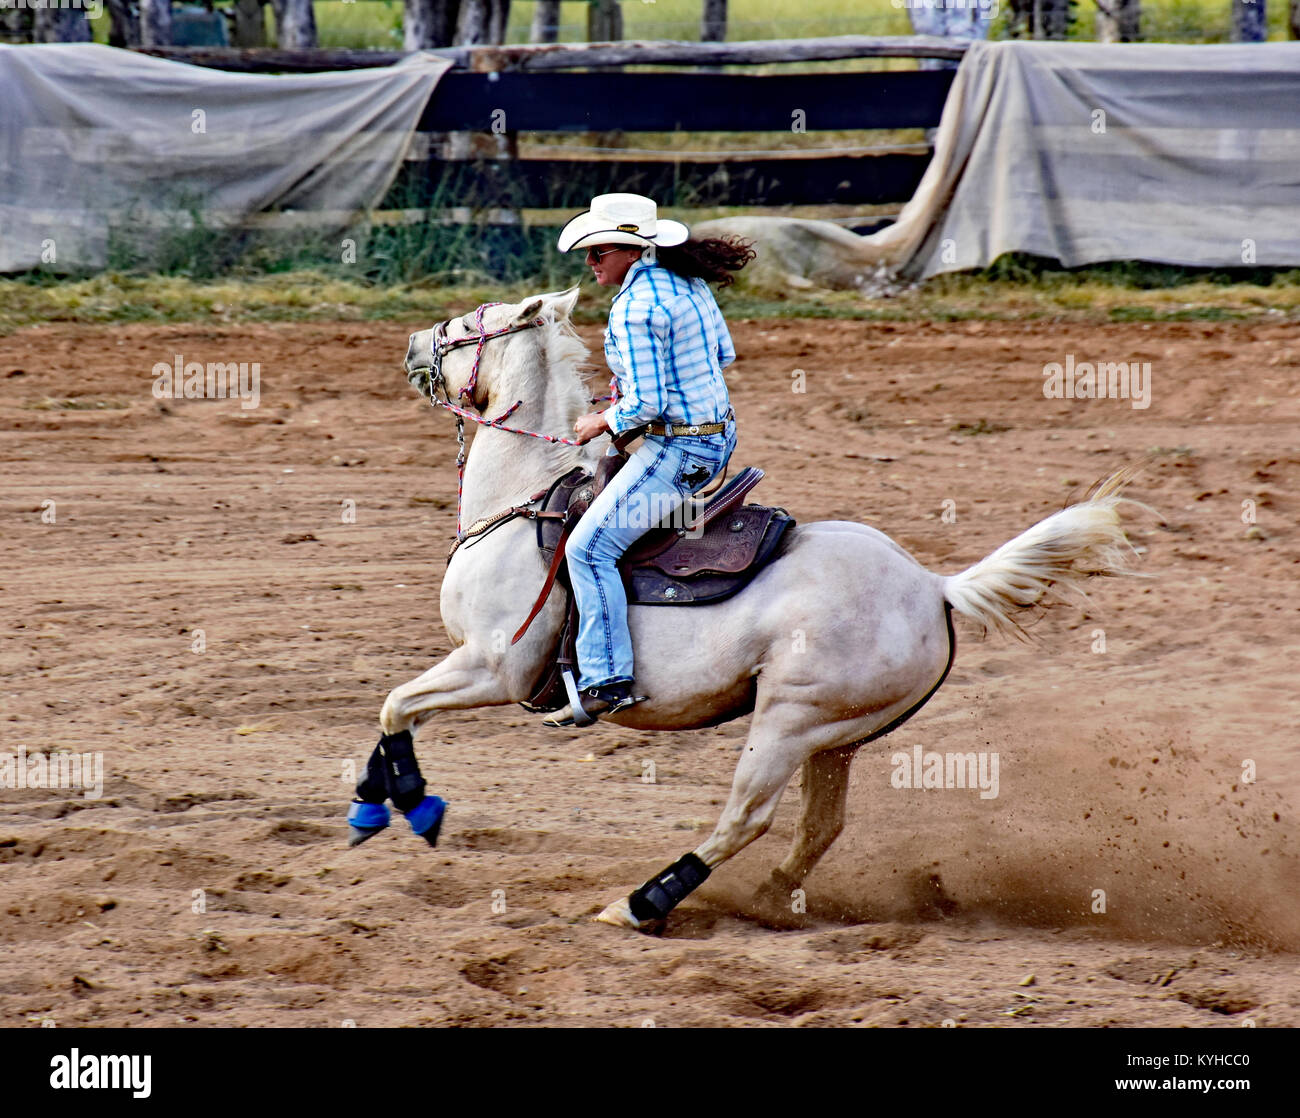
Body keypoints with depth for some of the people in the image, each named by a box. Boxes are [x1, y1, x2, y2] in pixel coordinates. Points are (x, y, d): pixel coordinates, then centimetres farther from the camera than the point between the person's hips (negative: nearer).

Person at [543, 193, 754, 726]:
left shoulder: (633, 309, -21)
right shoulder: (689, 281, 7)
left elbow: (646, 405, -24)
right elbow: (725, 353, 20)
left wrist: (604, 421, -5)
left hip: (678, 449, -11)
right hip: (719, 433, 11)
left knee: (589, 547, -12)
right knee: (607, 472, 33)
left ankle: (607, 680, -17)